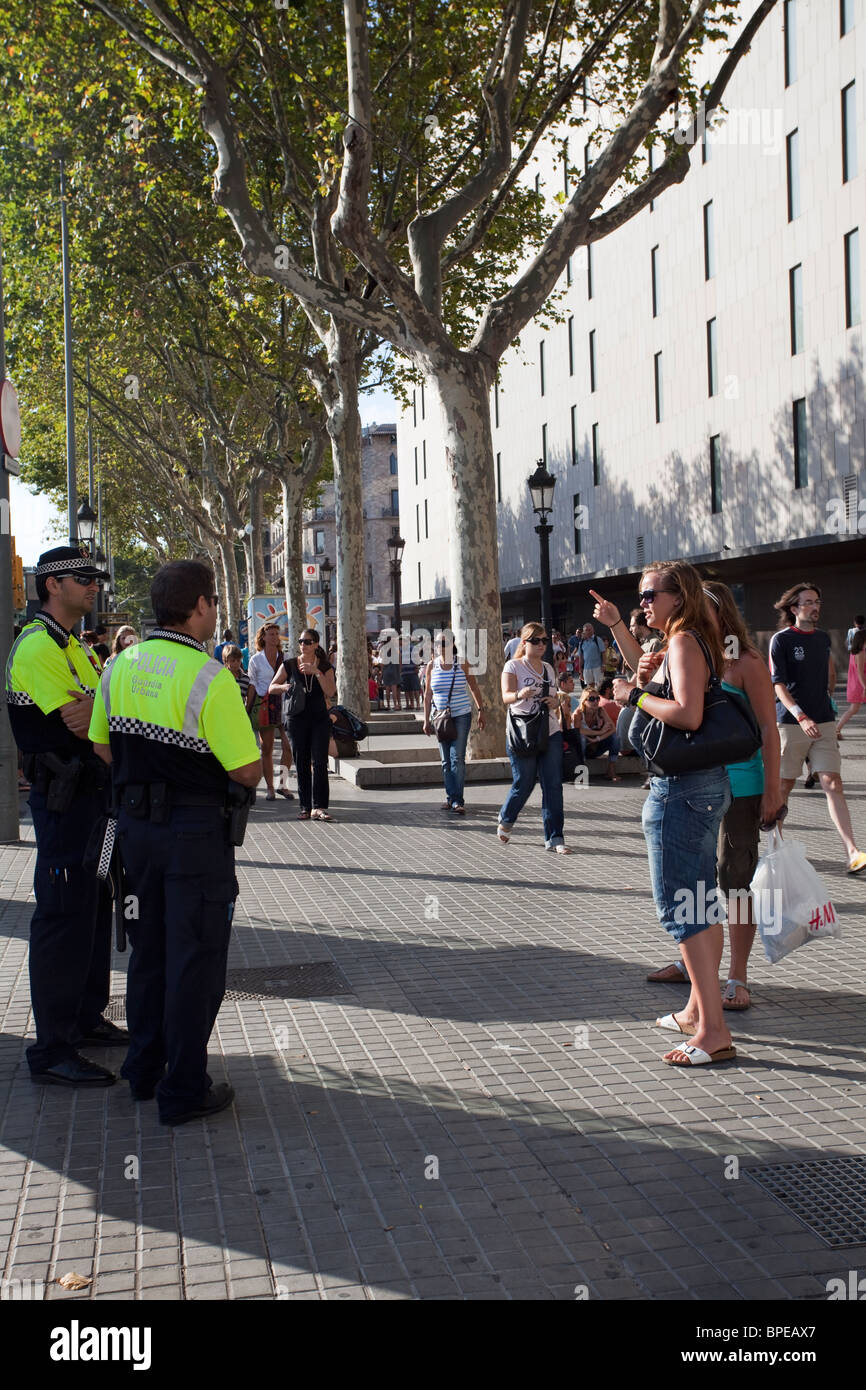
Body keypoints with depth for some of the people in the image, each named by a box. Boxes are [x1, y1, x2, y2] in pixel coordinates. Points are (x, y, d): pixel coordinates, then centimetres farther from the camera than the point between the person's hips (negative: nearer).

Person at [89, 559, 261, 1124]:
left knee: (149, 950, 20)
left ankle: (144, 1070, 32)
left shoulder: (121, 666, 2)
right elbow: (249, 771, -18)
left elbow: (103, 748, 11)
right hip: (196, 830, -7)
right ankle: (184, 1091, 11)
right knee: (195, 958, 4)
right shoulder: (209, 678, -19)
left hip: (136, 822, 7)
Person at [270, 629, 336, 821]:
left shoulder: (324, 666, 3)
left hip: (320, 719, -1)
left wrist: (317, 672, -21)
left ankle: (318, 807, -14)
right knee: (301, 765, 4)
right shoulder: (289, 664, 4)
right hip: (297, 719, 1)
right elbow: (271, 688, 3)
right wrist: (284, 687, -18)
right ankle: (305, 807, 10)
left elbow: (331, 692, -10)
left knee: (319, 763, -10)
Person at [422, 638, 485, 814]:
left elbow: (474, 687, 7)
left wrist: (480, 711, 6)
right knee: (446, 761, 7)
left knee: (457, 758, -10)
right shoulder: (432, 665, 4)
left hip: (461, 716, -3)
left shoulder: (462, 663, -2)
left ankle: (457, 800, -10)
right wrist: (427, 720, 7)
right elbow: (428, 694, 9)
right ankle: (451, 797, 15)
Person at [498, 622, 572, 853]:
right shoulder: (513, 666, -2)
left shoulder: (548, 668, 15)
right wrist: (520, 695, -38)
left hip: (550, 733, 5)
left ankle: (554, 838, 1)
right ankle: (505, 821, 30)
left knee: (553, 785, -2)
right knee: (523, 785, 1)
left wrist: (555, 702, 0)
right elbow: (506, 696, -16)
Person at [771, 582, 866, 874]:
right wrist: (801, 717, -23)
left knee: (833, 784, -5)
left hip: (823, 723, 4)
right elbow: (778, 684, -13)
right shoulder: (781, 640, -5)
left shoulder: (823, 638, 12)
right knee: (783, 785, 6)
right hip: (790, 723, -4)